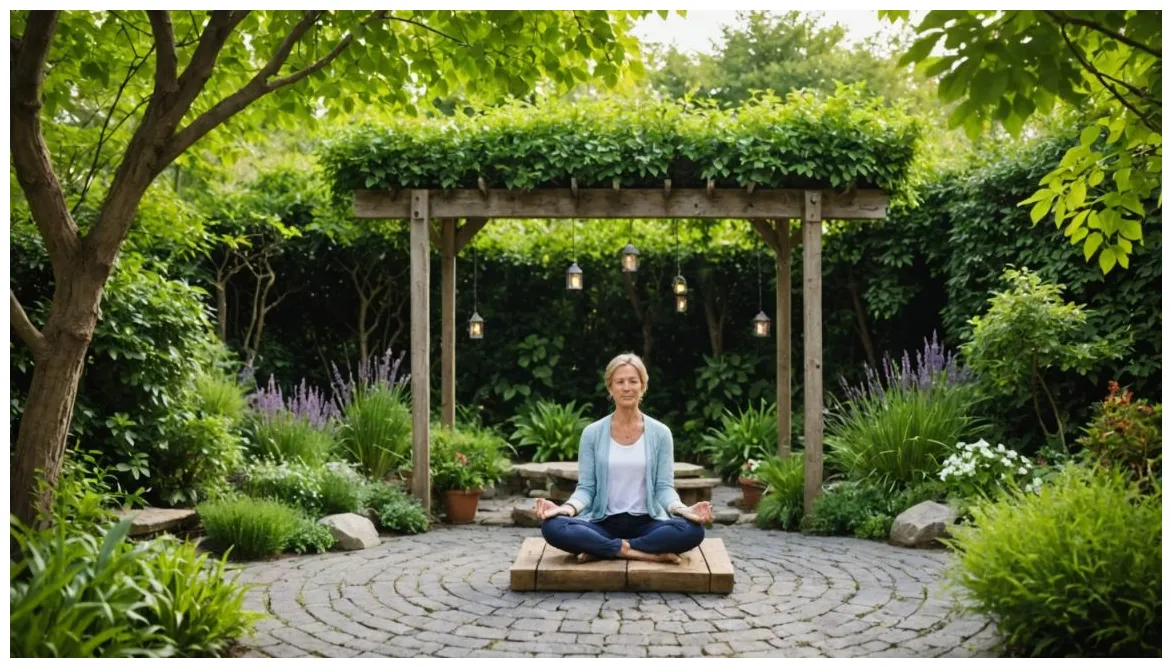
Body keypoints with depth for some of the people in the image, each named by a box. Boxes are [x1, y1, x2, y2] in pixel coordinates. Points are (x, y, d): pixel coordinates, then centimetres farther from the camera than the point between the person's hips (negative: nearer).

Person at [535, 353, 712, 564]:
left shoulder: (660, 433, 4)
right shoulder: (592, 433, 4)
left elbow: (664, 487, 0)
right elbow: (586, 488, 1)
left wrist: (681, 508, -23)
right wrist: (569, 508, -21)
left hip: (646, 523, 0)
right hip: (604, 523, 0)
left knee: (692, 530, -32)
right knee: (553, 527, -32)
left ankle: (602, 550, -21)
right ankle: (649, 553, -27)